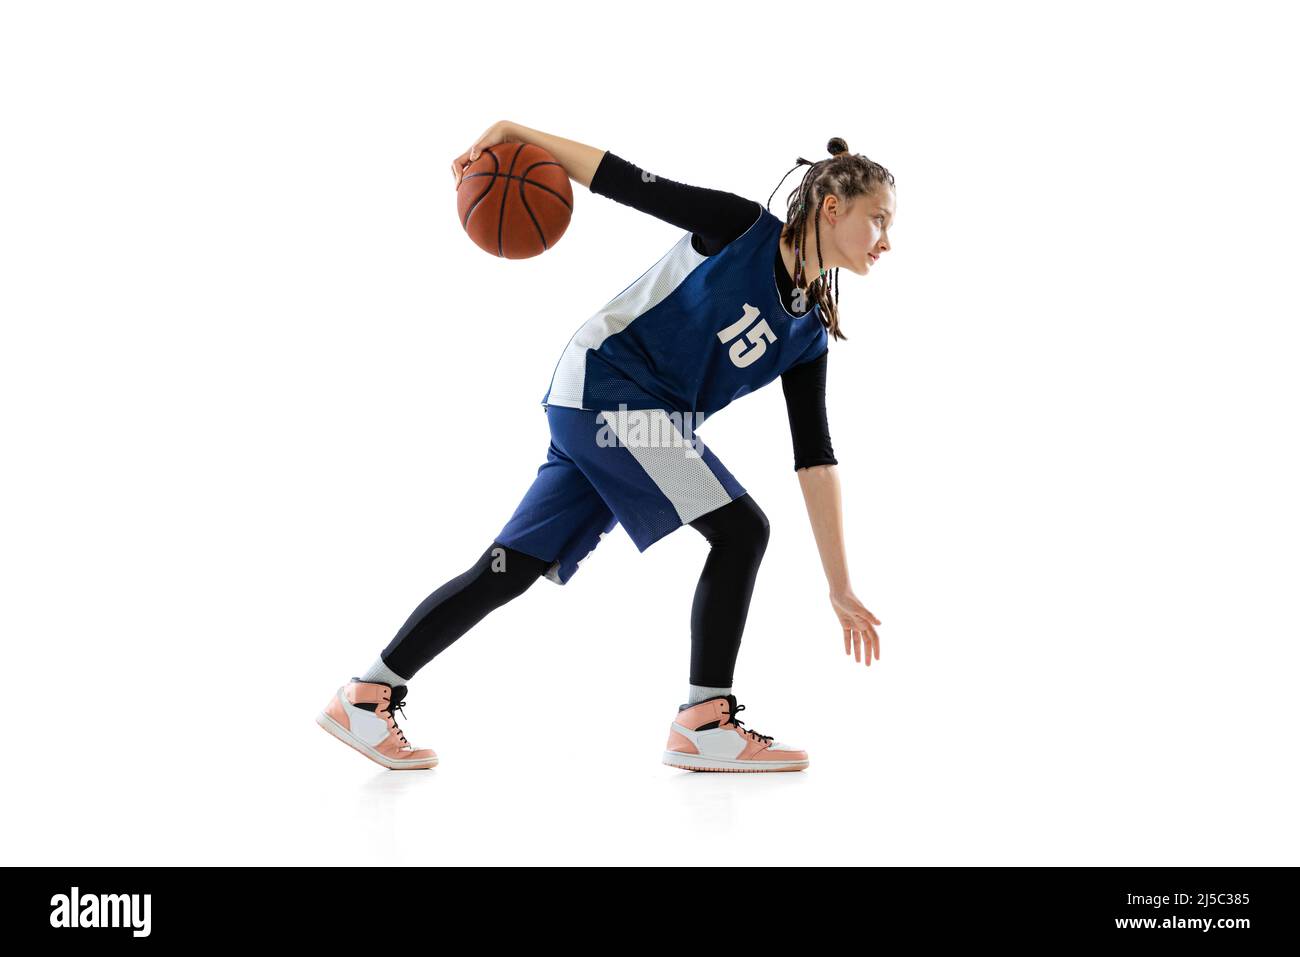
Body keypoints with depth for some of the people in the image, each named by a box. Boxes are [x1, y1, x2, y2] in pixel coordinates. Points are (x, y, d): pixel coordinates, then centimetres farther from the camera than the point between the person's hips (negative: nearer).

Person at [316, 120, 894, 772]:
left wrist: (841, 589, 5)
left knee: (510, 570, 5)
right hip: (602, 383, -7)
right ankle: (704, 724, -5)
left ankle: (366, 696, 13)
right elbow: (625, 181, -6)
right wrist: (520, 134, -16)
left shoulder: (808, 336, 10)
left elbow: (815, 459, 8)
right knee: (740, 527, -13)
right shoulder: (742, 227, -7)